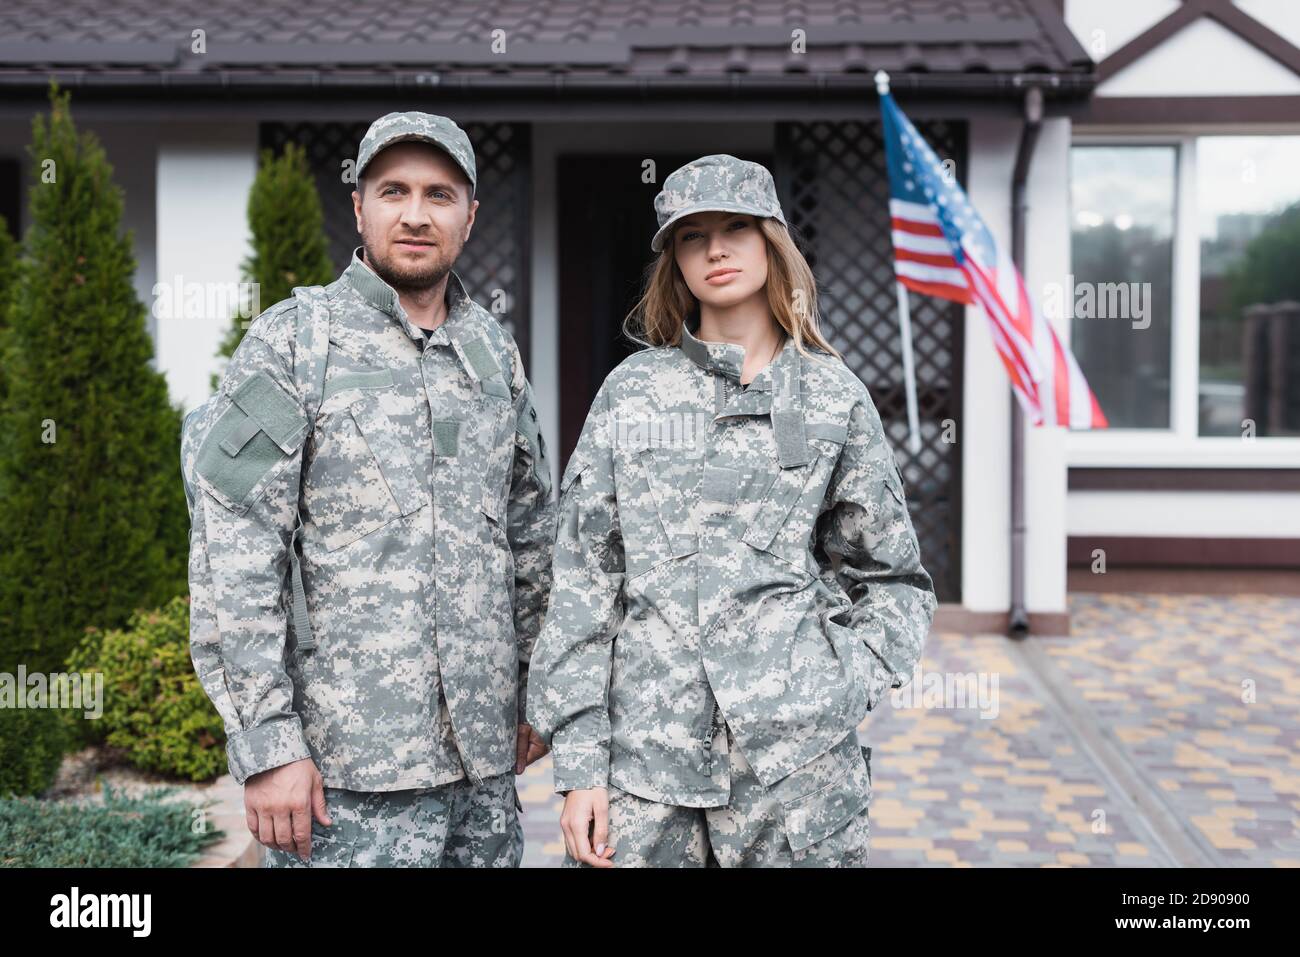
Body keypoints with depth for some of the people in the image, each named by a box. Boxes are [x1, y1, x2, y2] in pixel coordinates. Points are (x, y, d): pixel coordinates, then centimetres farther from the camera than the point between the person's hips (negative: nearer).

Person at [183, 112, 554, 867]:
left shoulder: (496, 351, 10)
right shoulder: (290, 343, -4)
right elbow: (231, 555, -9)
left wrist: (537, 691, 14)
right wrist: (267, 743, -13)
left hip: (485, 754, 5)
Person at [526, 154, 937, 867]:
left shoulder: (835, 395, 5)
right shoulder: (631, 391, 4)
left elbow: (893, 580, 12)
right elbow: (582, 583, 2)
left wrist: (846, 684, -4)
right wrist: (579, 762, -3)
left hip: (797, 763, 0)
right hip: (643, 753, 0)